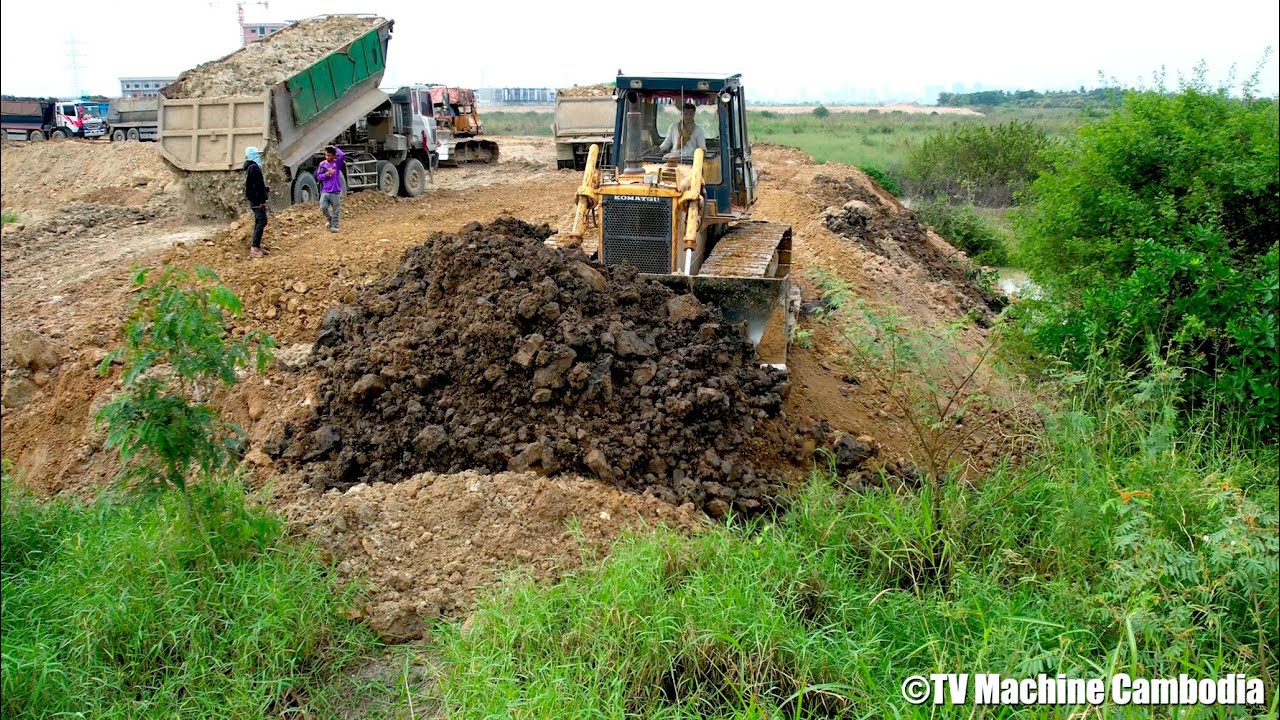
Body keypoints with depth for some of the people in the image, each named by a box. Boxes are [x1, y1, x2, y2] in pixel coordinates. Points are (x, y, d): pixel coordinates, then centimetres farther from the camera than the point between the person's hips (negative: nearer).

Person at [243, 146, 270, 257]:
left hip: (254, 199, 11)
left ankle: (257, 246, 17)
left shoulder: (250, 167, 16)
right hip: (257, 200, -11)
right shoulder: (254, 168, -16)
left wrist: (266, 189, 27)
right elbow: (258, 185, -21)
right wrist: (262, 200, -21)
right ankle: (255, 247, -17)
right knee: (262, 221, -13)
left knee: (259, 222, 14)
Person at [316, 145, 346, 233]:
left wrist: (335, 147, -7)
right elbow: (318, 176, 7)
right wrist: (326, 174, -11)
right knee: (323, 208, -5)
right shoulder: (322, 164, 6)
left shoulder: (337, 163, -3)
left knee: (335, 211, 1)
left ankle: (334, 226, 9)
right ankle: (330, 219, 21)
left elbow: (343, 155, -20)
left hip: (335, 192, -3)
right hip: (325, 191, 3)